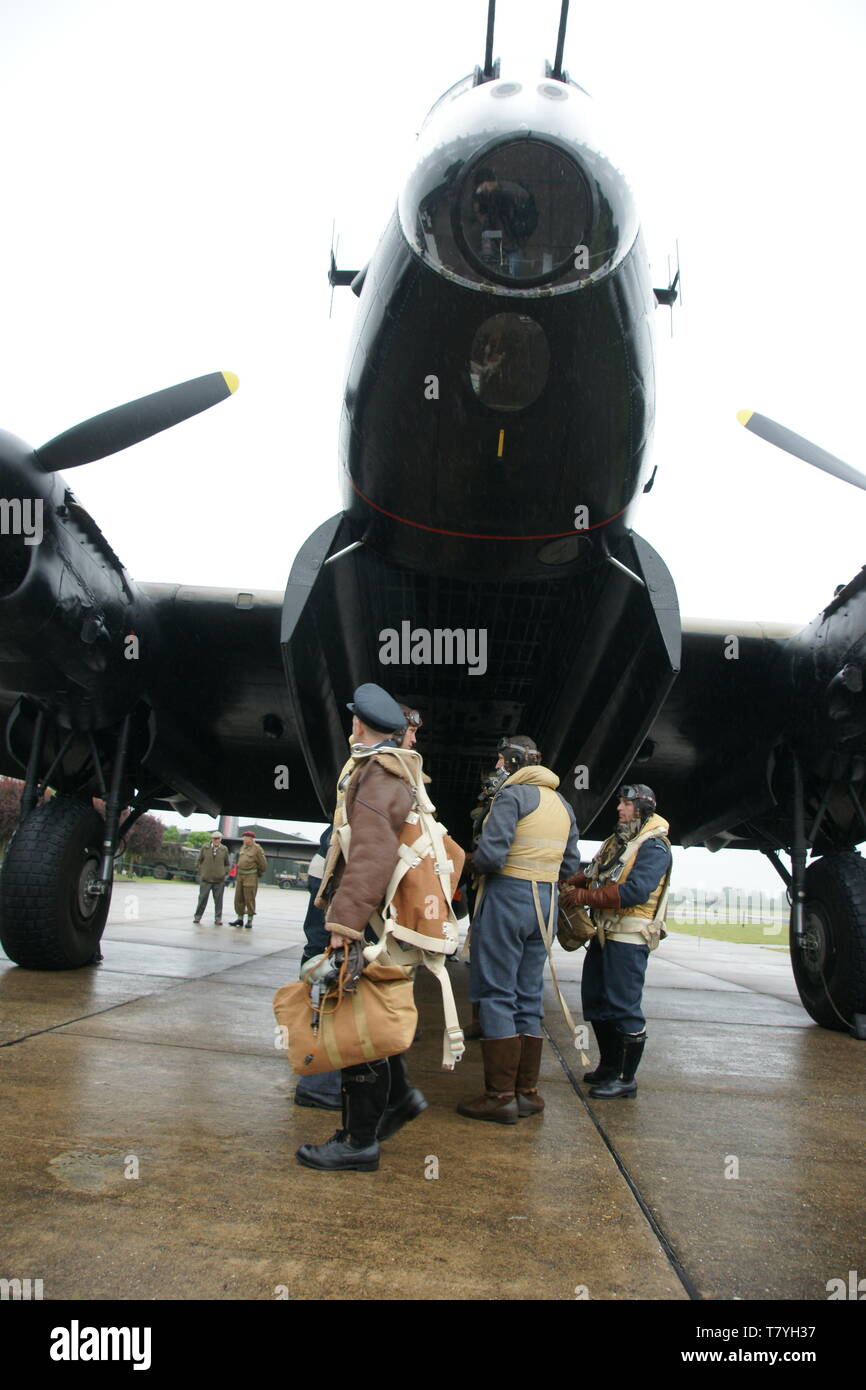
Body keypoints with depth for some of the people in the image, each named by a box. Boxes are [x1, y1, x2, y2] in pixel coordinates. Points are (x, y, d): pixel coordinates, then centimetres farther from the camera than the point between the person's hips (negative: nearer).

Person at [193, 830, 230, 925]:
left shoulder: (224, 849, 4)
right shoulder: (204, 848, 0)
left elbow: (227, 864, 15)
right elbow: (199, 861, 9)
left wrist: (224, 873, 7)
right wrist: (201, 873, 4)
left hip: (219, 880, 1)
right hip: (206, 879, -1)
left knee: (218, 899, 3)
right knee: (202, 898, 2)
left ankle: (218, 919, 10)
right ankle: (197, 917, 14)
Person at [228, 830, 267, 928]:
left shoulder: (257, 849, -9)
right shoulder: (243, 847, 12)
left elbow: (263, 865, -4)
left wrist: (258, 874, 9)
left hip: (251, 877, -7)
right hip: (240, 876, 7)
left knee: (249, 899, -4)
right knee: (239, 898, 6)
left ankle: (249, 921, 2)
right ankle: (240, 919, 13)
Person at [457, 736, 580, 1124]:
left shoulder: (513, 794, -11)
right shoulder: (562, 804, 14)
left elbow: (491, 855, -20)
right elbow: (570, 863, 15)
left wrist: (473, 860, 0)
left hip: (507, 897, -8)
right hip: (545, 903, 8)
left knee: (496, 995, -1)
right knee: (529, 998, 13)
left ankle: (500, 1096, 1)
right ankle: (527, 1091, 18)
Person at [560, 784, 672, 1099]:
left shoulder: (653, 847, -12)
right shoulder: (617, 841, 18)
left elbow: (635, 891, -24)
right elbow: (594, 874, 20)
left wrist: (583, 897, -20)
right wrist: (569, 883, -2)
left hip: (629, 938, -9)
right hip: (604, 933, 10)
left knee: (623, 1007, -4)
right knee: (596, 1001, 16)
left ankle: (626, 1078, 8)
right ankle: (609, 1066, 31)